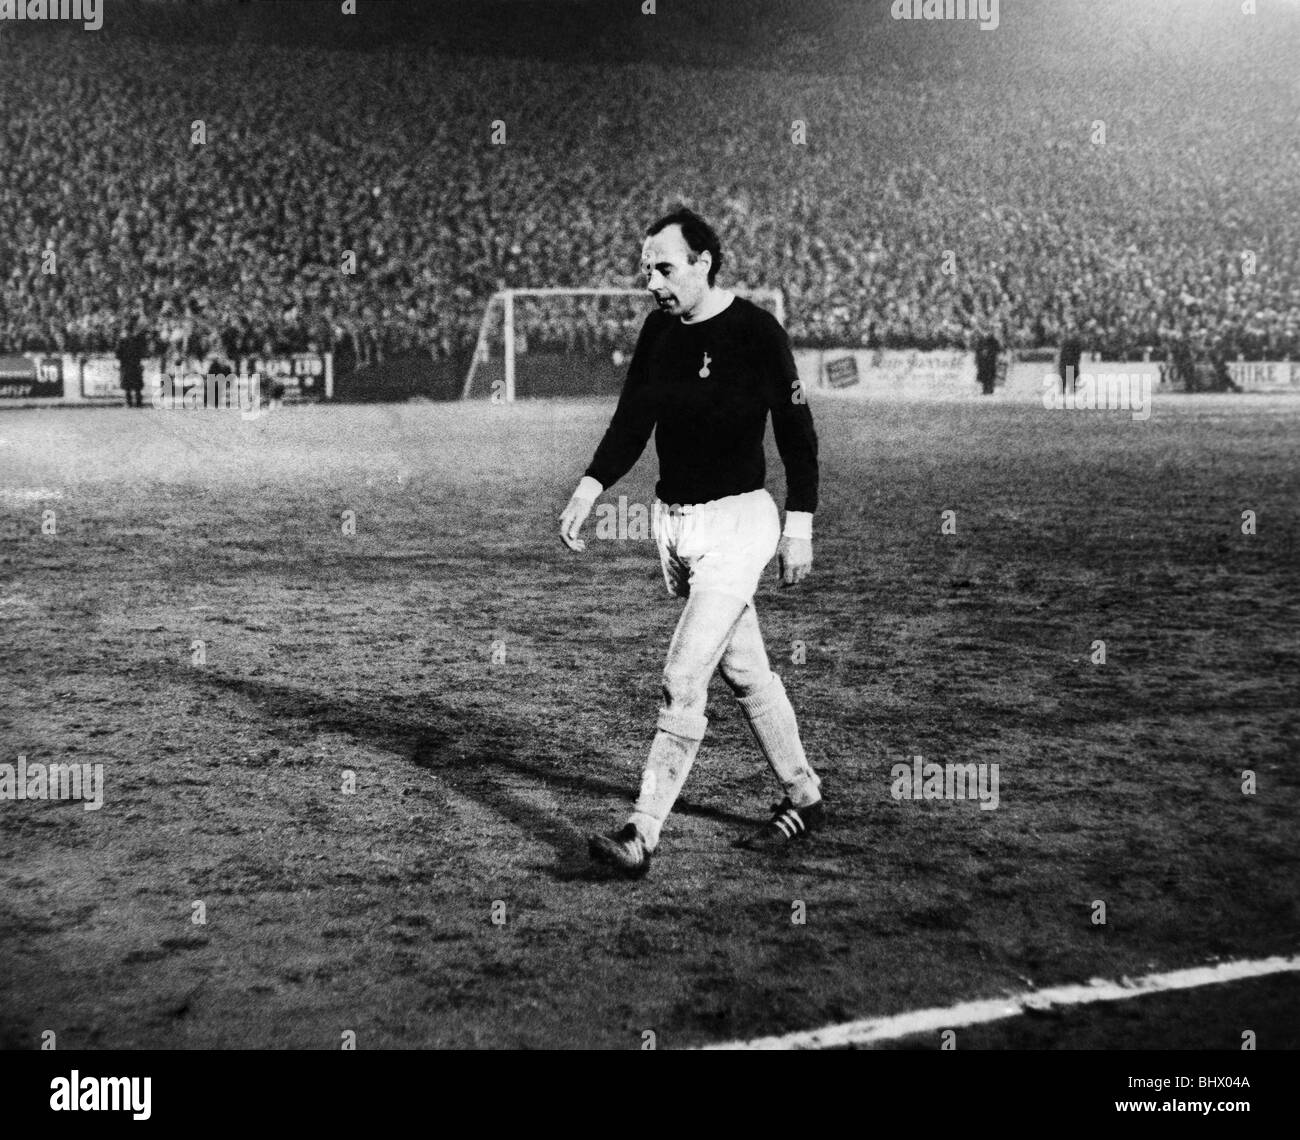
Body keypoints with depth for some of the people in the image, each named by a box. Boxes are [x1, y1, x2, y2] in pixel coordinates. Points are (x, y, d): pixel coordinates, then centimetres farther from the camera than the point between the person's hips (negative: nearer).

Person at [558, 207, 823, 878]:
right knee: (744, 670, 16)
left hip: (737, 521, -7)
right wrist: (590, 489, -3)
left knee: (683, 677, -12)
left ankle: (643, 836, -10)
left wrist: (799, 527, -9)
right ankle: (803, 797, 31)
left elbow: (796, 432, -7)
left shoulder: (756, 332, -13)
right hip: (671, 519, 7)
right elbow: (631, 420, 10)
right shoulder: (658, 330, 5)